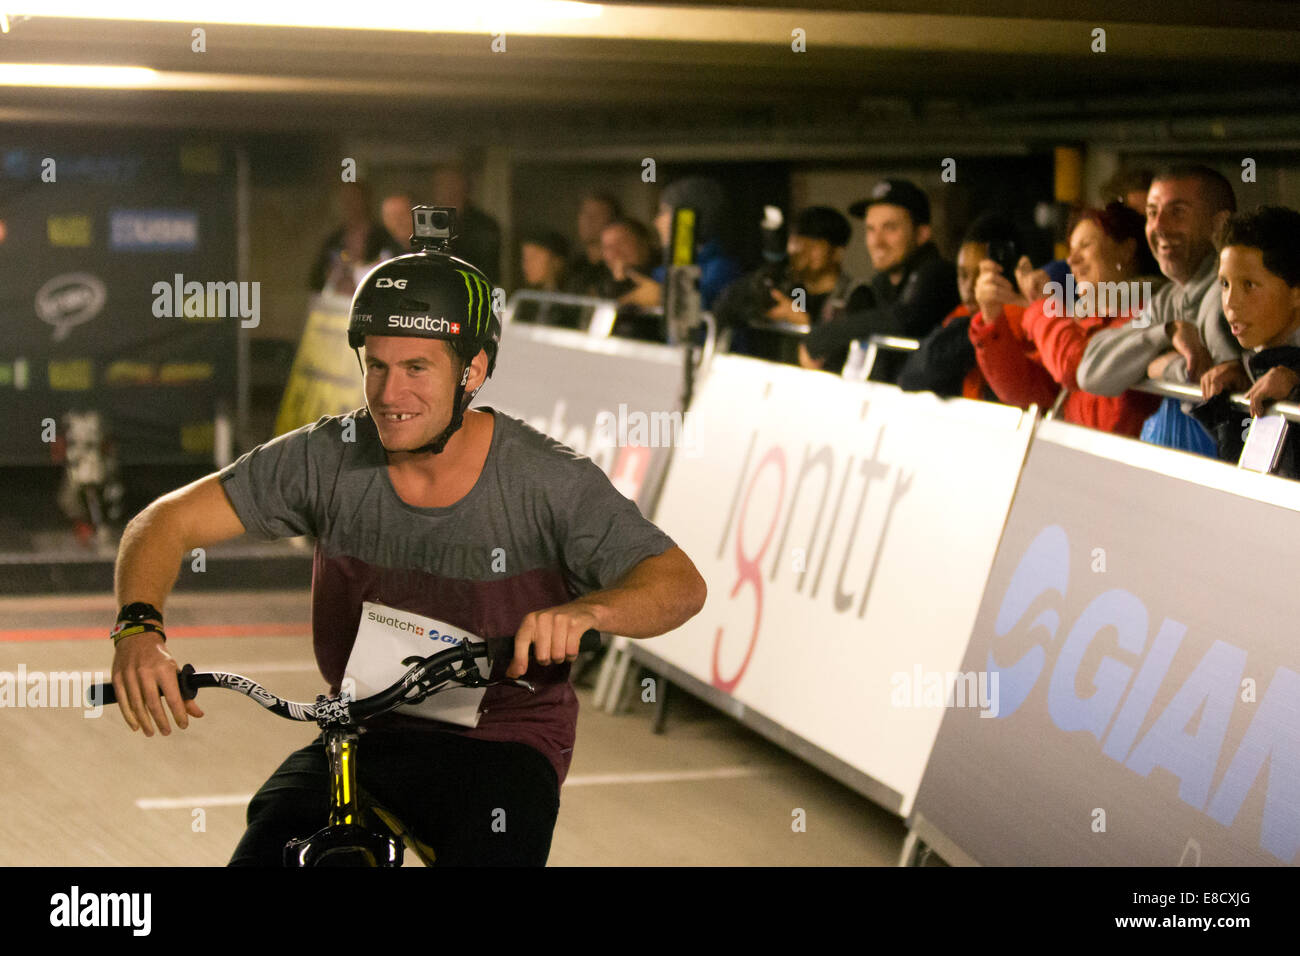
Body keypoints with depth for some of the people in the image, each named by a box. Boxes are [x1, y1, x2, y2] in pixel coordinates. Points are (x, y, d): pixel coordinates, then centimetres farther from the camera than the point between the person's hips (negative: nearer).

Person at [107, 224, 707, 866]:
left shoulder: (549, 481, -14)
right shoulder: (329, 457, -8)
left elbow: (680, 584, -20)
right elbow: (170, 521, -7)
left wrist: (584, 611, -42)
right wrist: (139, 628, -28)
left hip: (501, 747, -2)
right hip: (362, 736, 2)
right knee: (265, 851, -20)